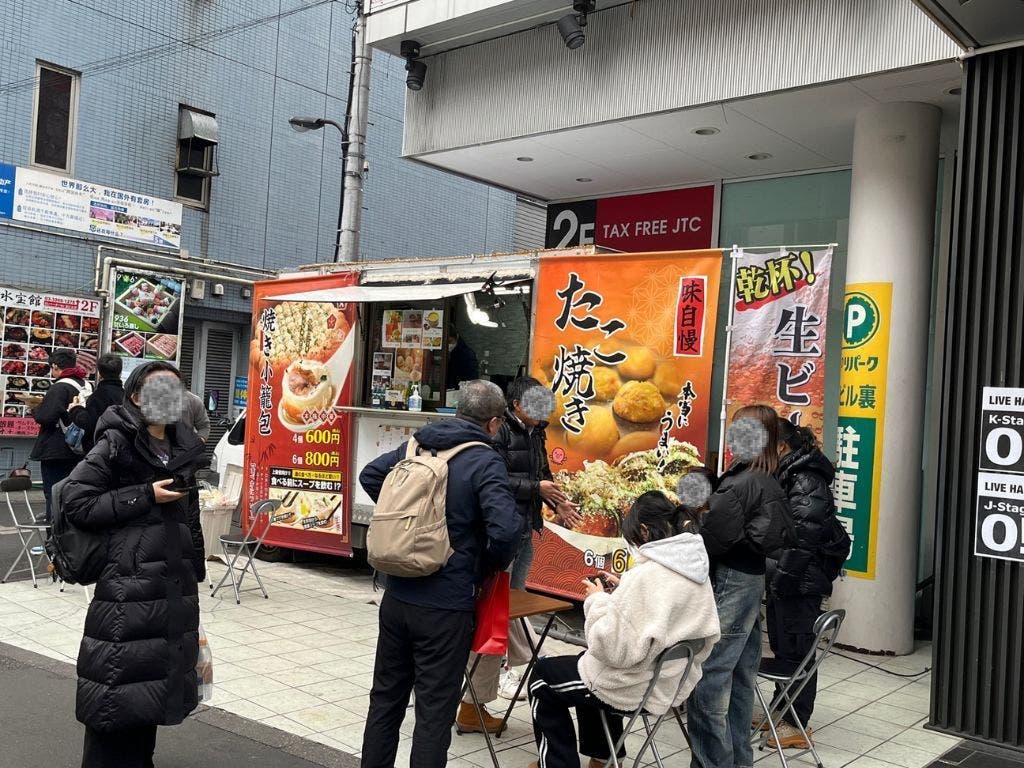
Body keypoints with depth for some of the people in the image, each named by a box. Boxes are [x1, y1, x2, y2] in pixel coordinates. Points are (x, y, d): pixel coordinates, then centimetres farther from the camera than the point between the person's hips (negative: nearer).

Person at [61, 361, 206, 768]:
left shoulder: (183, 448, 11)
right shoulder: (116, 444, -8)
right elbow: (74, 501, -13)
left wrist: (195, 572, 16)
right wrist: (146, 496, -16)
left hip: (175, 585, 7)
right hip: (129, 584, -7)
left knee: (154, 681, 14)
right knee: (120, 688, -3)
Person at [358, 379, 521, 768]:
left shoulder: (416, 444, 5)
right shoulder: (485, 461, -14)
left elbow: (369, 476, 18)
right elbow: (505, 529, -25)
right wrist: (491, 566, -6)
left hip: (397, 595, 6)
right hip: (445, 605, -6)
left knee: (386, 696, 19)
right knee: (434, 708, 5)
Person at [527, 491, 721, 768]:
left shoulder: (646, 576, -29)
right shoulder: (696, 570, -3)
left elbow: (613, 648, -29)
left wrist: (598, 600, -14)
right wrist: (623, 589, 4)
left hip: (633, 690, -8)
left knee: (542, 675, 16)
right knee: (584, 664, 34)